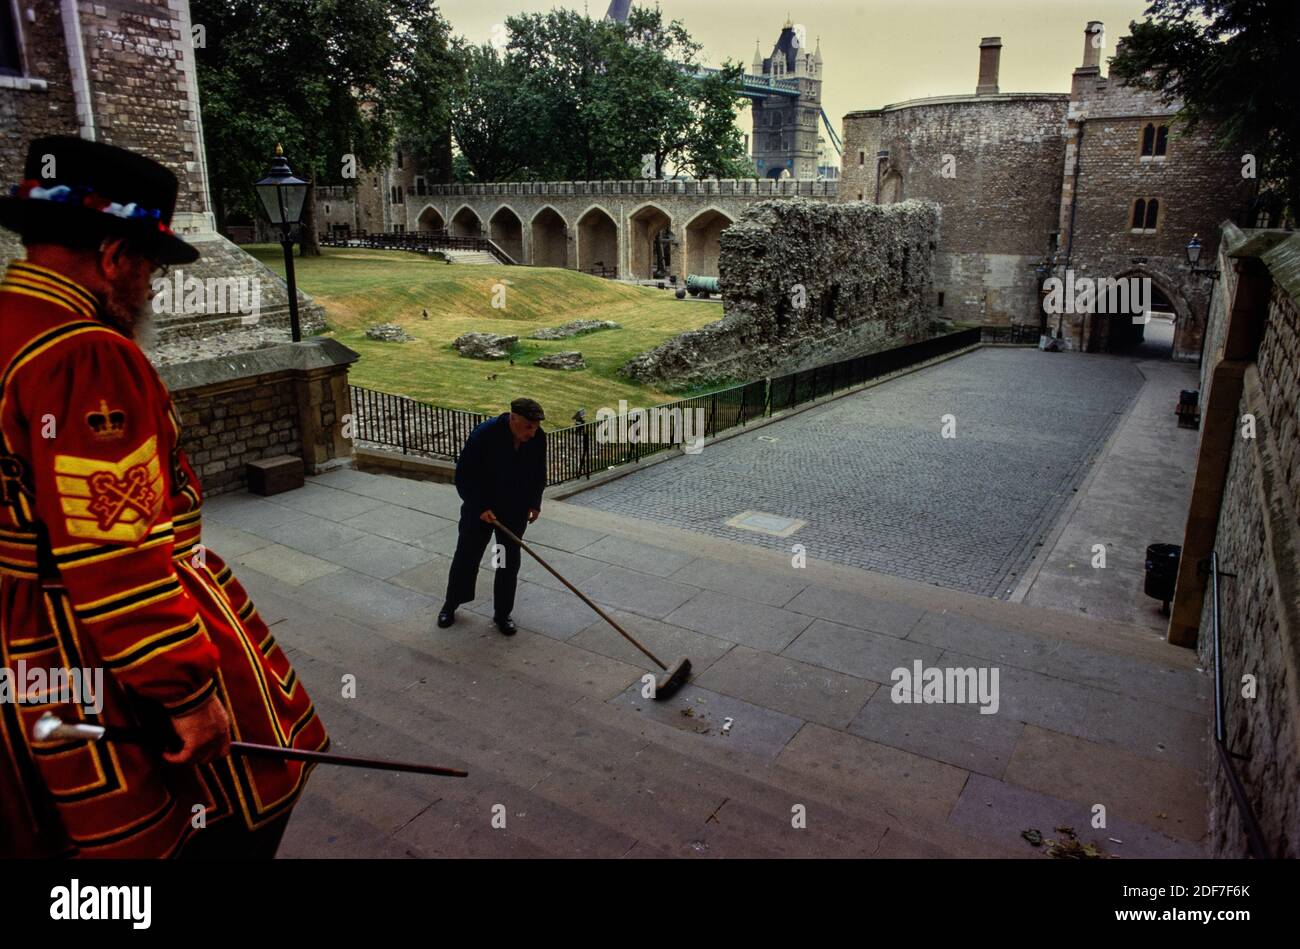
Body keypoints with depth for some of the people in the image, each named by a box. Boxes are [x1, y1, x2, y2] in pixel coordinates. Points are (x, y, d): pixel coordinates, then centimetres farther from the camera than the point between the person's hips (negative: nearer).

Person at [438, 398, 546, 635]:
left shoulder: (538, 438, -14)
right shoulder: (484, 435, -28)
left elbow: (539, 473, 6)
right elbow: (464, 476, -19)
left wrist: (534, 503, 3)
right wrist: (481, 508, -22)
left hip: (516, 510, 3)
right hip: (480, 507, -3)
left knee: (510, 562, 6)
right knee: (466, 556, 10)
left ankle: (502, 613, 20)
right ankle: (450, 605, 30)